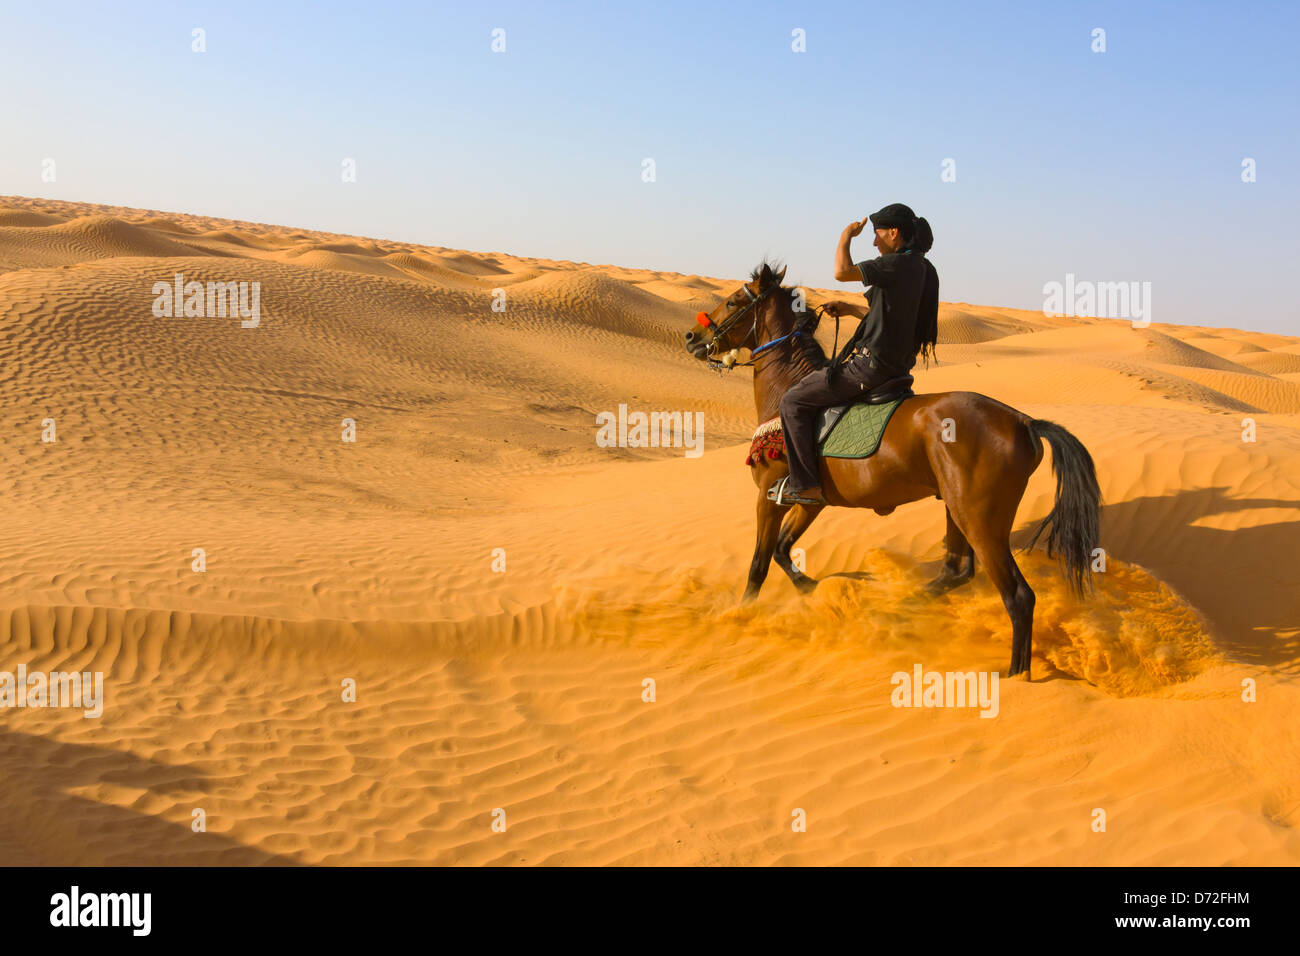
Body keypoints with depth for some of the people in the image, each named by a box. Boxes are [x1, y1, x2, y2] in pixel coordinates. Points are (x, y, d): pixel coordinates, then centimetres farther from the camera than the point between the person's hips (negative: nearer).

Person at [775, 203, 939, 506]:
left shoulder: (898, 263, -18)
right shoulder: (924, 268, 11)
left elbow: (842, 272, -23)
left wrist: (846, 236, -6)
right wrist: (850, 309, 19)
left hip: (871, 367, -10)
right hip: (898, 365, 10)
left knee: (792, 402, -4)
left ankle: (805, 484, -6)